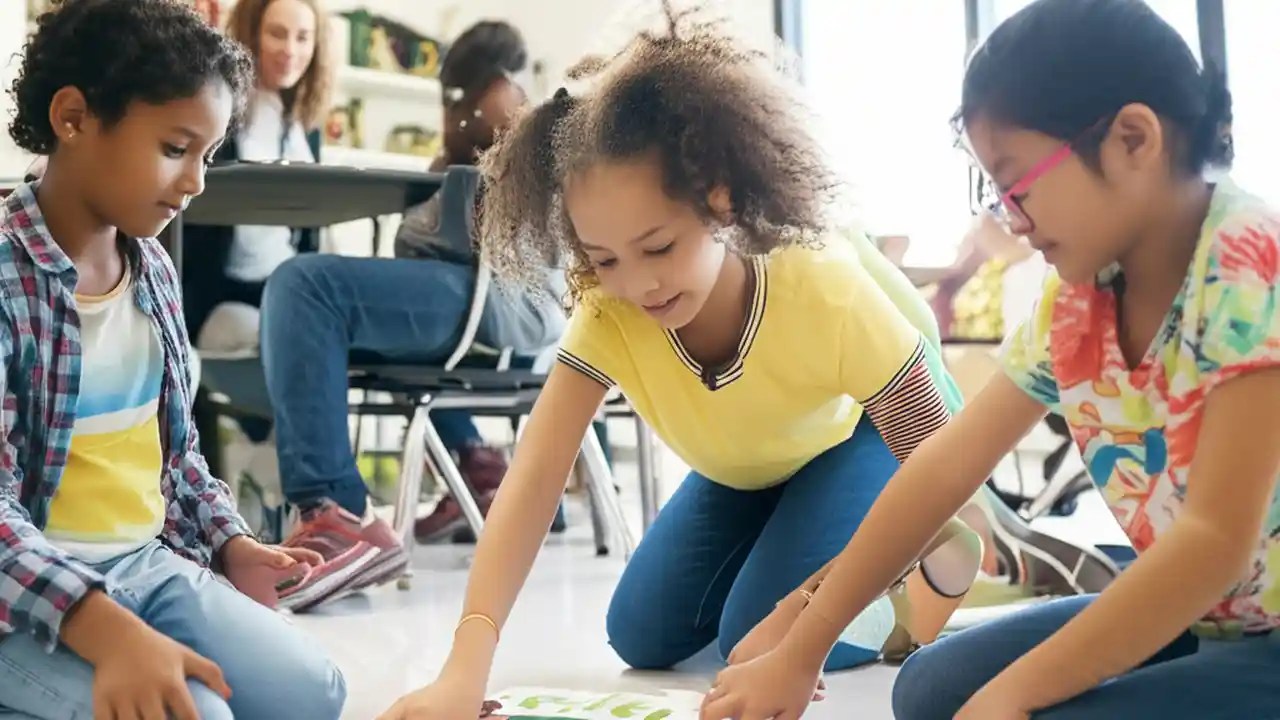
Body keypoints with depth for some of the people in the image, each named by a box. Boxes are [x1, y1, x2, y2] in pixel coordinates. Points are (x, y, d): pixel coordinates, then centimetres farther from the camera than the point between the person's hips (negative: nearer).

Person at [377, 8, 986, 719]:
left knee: (763, 637, -23)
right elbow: (535, 476, -40)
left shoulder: (824, 293, -41)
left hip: (863, 431, -5)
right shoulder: (606, 313, -30)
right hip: (745, 468, 5)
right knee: (642, 637, -1)